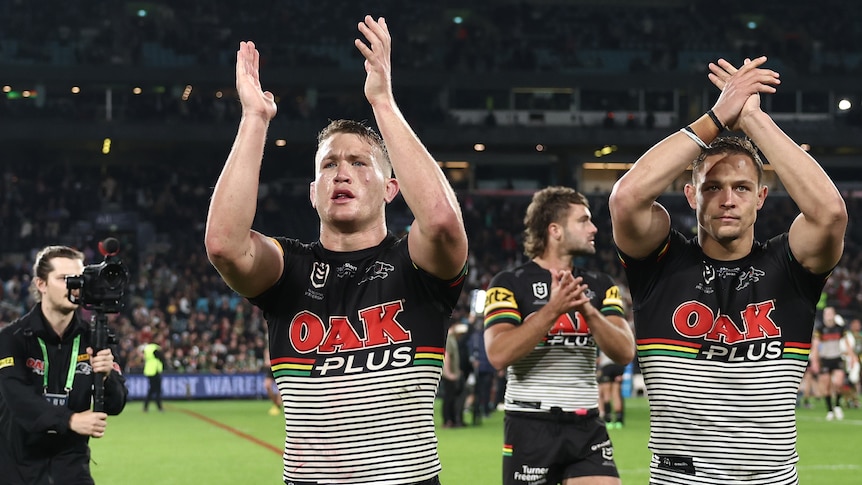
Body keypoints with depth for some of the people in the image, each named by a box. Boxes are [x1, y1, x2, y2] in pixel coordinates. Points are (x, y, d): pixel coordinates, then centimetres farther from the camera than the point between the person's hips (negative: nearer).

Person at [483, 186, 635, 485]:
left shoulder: (600, 286, 10)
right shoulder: (509, 284, -4)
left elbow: (625, 353, -2)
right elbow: (499, 355, -17)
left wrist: (587, 310, -17)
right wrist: (553, 310, -24)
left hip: (587, 426, 4)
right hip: (530, 426, -3)